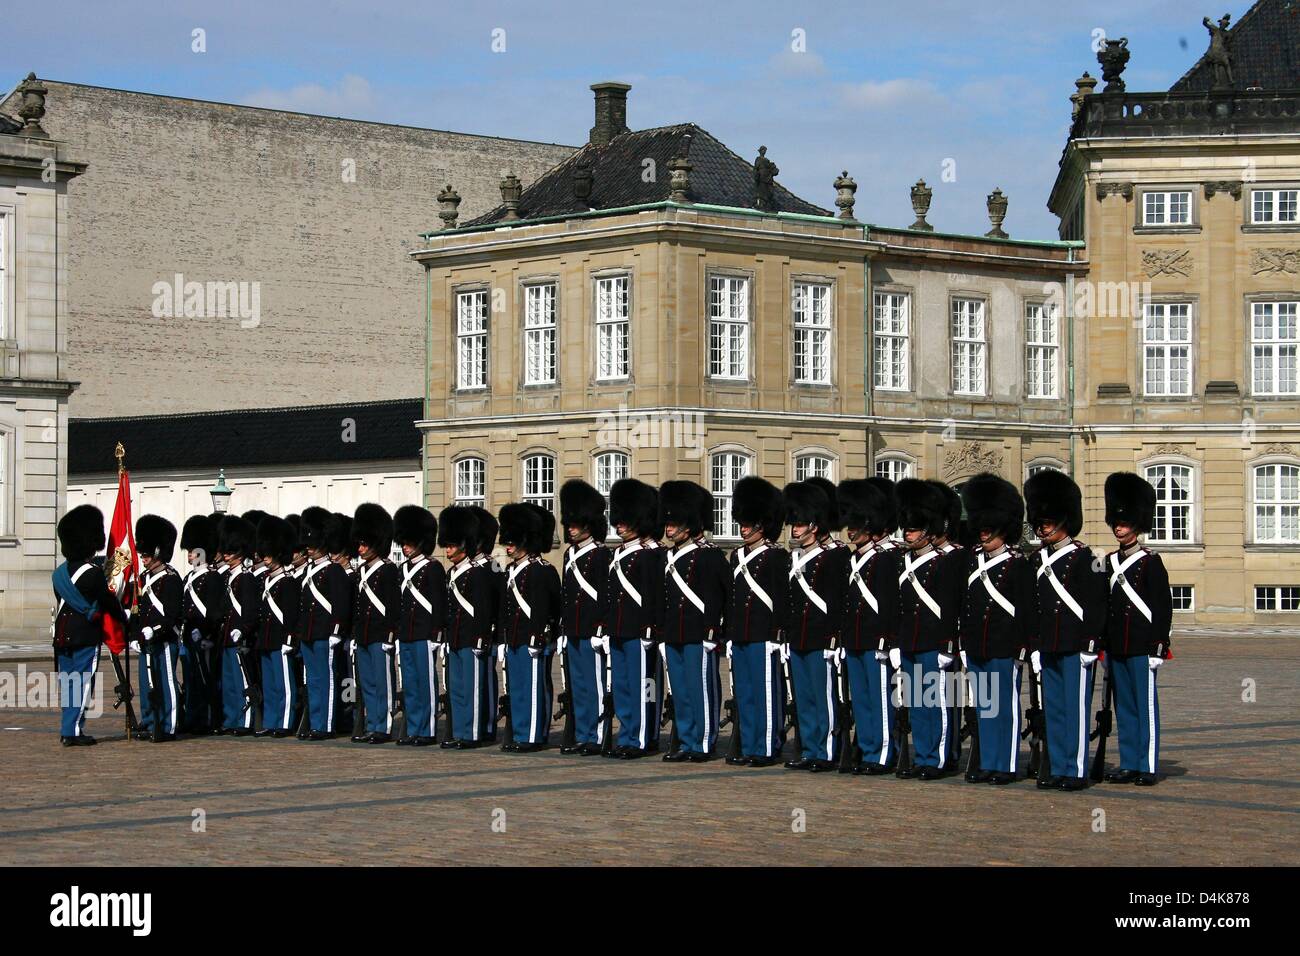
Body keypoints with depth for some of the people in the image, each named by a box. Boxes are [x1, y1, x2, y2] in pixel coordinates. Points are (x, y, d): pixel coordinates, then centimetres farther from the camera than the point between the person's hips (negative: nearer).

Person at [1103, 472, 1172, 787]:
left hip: (1142, 648, -6)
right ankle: (1129, 764, 14)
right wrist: (1101, 645, 13)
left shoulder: (1150, 562, -5)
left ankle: (1148, 767, 1)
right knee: (1124, 708, 9)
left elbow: (1163, 609, -8)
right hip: (1116, 649, 6)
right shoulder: (1109, 562, 12)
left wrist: (1159, 647, -12)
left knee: (1146, 707, -2)